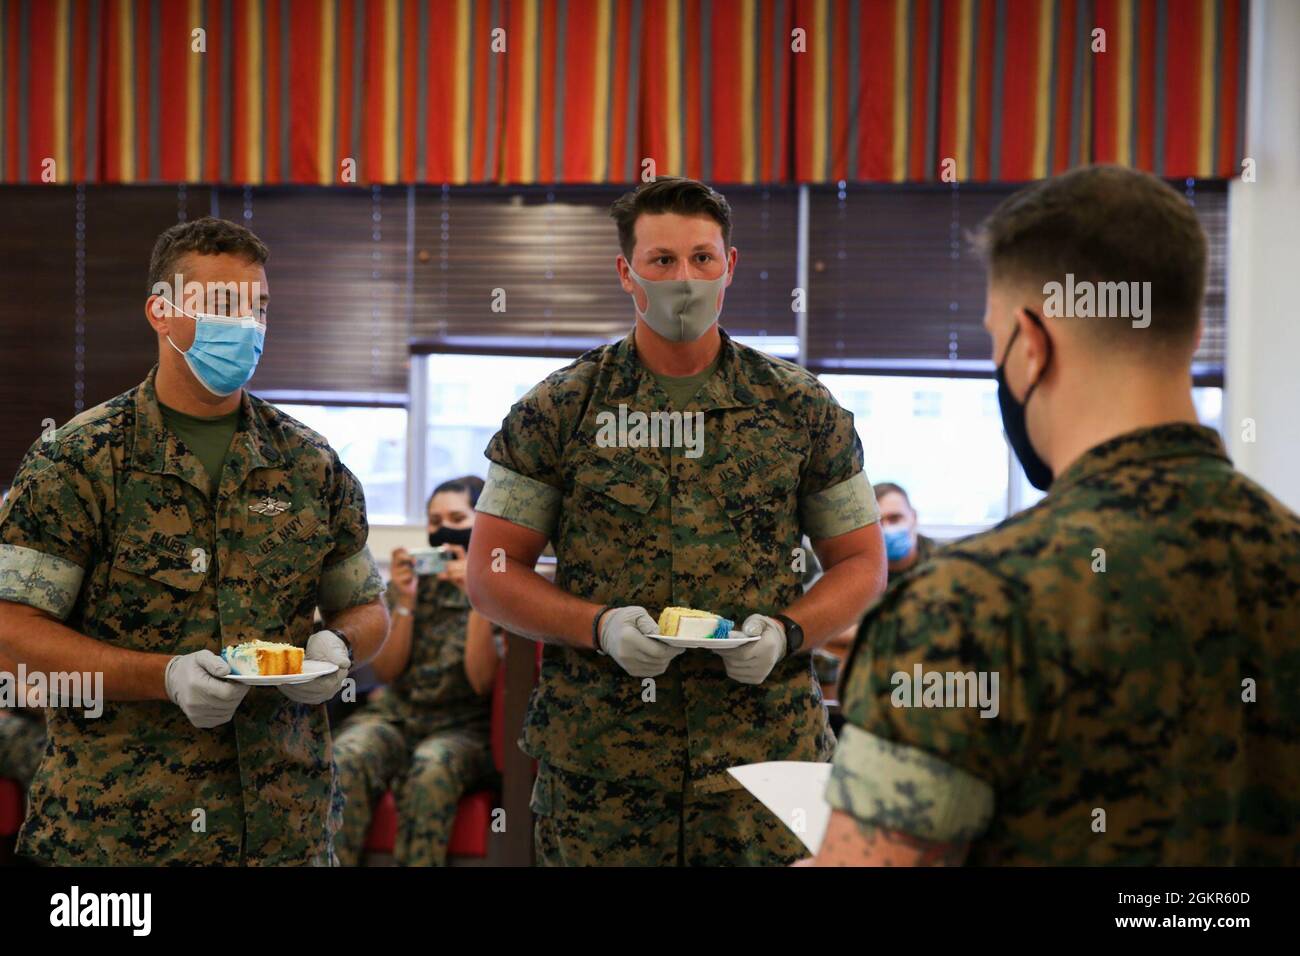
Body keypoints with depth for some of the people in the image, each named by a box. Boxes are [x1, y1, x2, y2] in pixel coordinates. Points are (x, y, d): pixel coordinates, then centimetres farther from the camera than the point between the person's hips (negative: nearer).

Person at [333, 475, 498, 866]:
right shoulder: (411, 579, 11)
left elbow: (482, 681, -9)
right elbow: (386, 670, 5)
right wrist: (406, 602, -9)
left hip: (462, 726, -2)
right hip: (395, 715, 3)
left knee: (430, 774, -38)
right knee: (344, 760, -32)